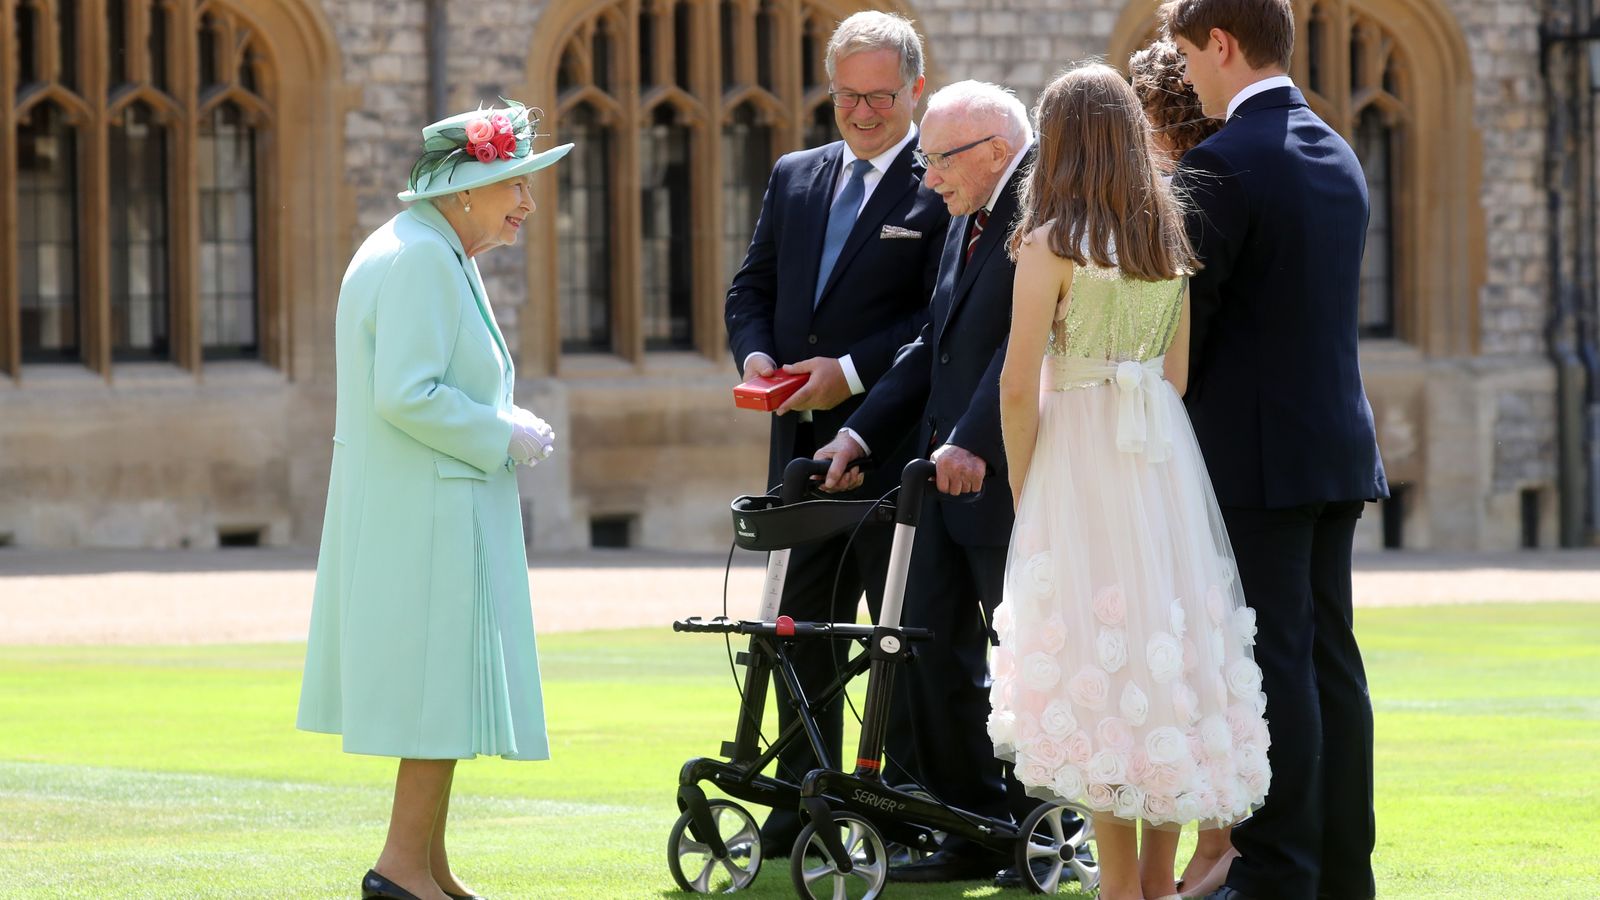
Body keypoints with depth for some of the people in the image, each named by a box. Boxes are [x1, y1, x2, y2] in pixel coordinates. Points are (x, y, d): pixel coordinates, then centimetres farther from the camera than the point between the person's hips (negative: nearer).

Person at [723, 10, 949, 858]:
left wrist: (850, 371, -19)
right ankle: (801, 806, 17)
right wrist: (755, 353, -4)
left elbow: (943, 316, -14)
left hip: (895, 446, -6)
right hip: (804, 441, 7)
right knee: (803, 629, 10)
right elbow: (752, 286, 16)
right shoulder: (795, 178, 15)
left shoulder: (944, 189, -7)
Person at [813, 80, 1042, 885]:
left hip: (1010, 480, -9)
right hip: (952, 478, 9)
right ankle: (974, 832, 14)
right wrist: (863, 431, 10)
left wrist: (974, 442, -31)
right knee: (932, 653, 7)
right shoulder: (967, 224, 16)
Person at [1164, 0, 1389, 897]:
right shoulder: (1338, 158, 12)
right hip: (1339, 445, 8)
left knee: (1272, 663, -6)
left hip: (1256, 453, -8)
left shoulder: (1223, 166, -14)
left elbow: (1188, 317, -13)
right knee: (1331, 660, 9)